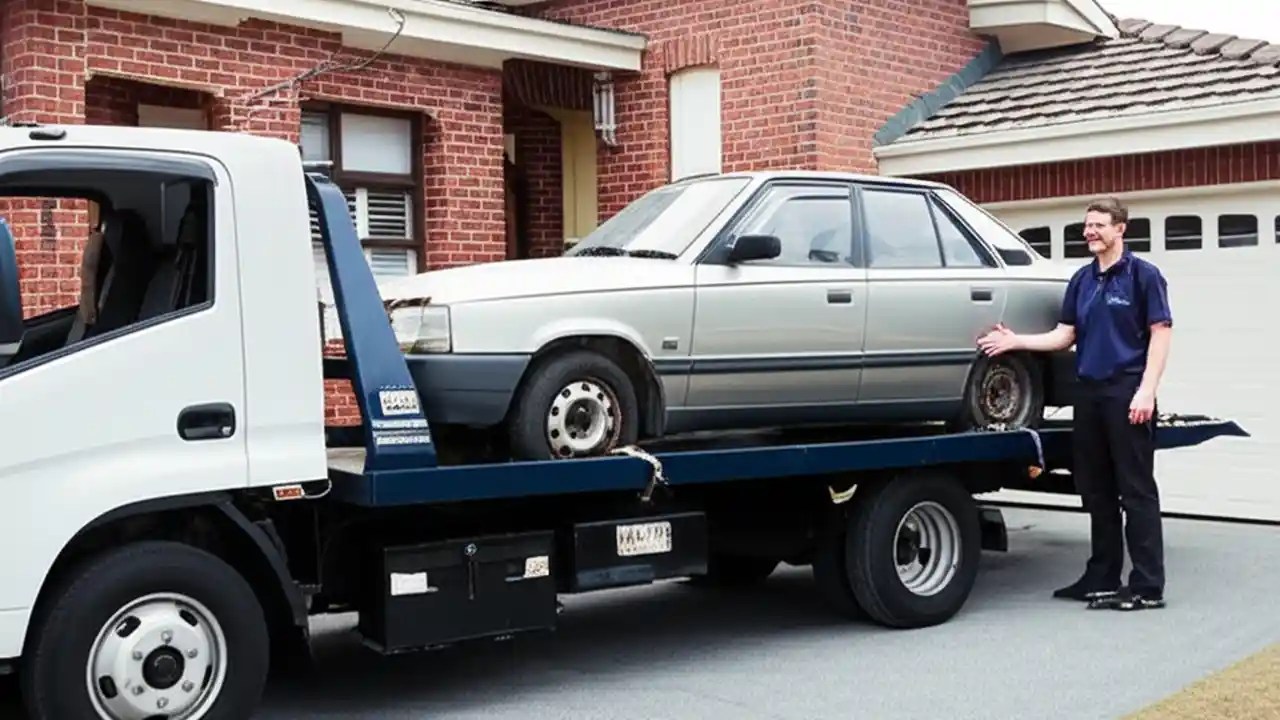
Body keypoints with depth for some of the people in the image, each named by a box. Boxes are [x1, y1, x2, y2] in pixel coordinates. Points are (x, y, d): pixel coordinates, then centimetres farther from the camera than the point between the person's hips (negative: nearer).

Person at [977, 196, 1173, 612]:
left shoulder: (1143, 275, -4)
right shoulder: (1082, 280, 15)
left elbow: (1160, 333, -8)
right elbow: (1065, 335, 14)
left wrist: (1147, 390, -17)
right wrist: (1015, 341, 3)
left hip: (1127, 393, -7)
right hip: (1089, 392, 7)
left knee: (1136, 490, -5)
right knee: (1097, 491, 11)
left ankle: (1148, 585, -2)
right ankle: (1102, 577, 20)